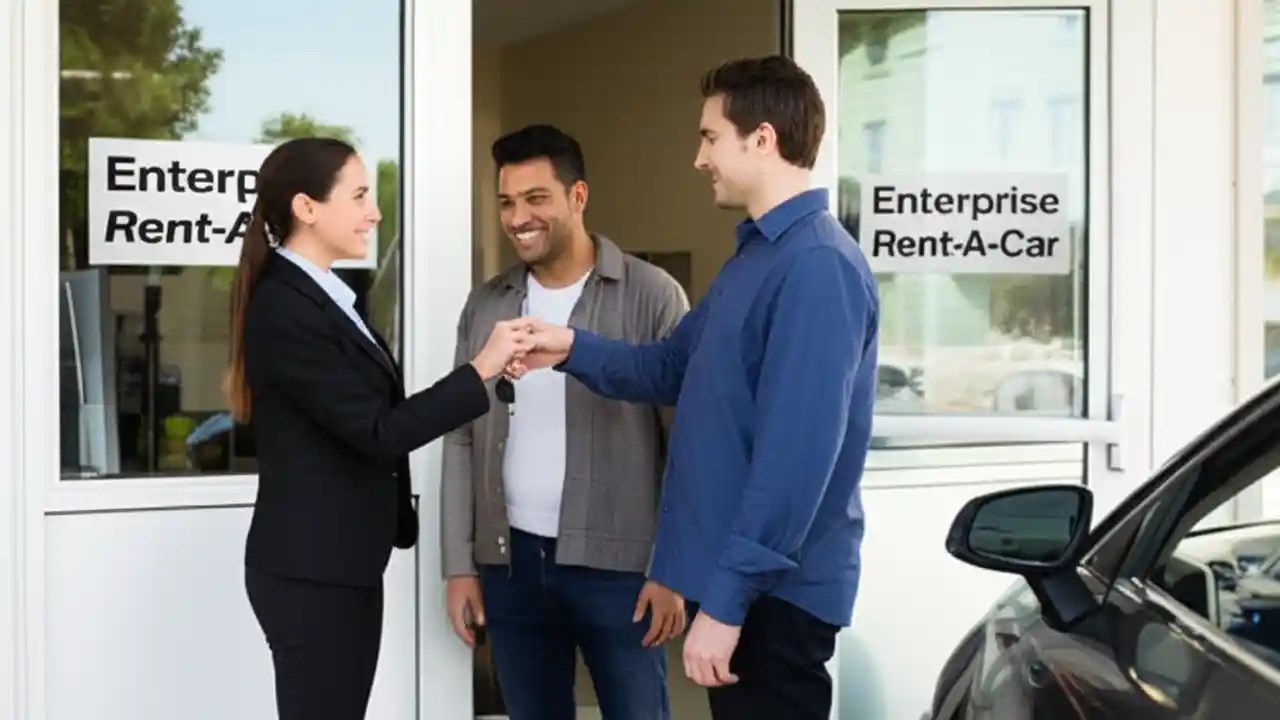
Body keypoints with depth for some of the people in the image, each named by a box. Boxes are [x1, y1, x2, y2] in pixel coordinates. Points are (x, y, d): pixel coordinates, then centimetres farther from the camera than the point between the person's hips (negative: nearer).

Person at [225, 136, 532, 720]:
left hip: (346, 563, 9)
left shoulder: (318, 296, 12)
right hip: (309, 571, -9)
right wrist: (480, 370, -18)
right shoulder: (283, 309, -18)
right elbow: (376, 431, -20)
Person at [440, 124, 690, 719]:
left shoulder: (652, 296, -5)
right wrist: (459, 563, 6)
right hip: (510, 562, 4)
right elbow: (462, 440, 11)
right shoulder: (486, 306, 8)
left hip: (617, 563, -4)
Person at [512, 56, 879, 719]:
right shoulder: (756, 253, 12)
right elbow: (671, 368, 17)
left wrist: (726, 598, -25)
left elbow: (798, 452, -25)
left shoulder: (818, 266, -20)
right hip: (736, 573, 9)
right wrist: (572, 348, 2)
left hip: (772, 588, -9)